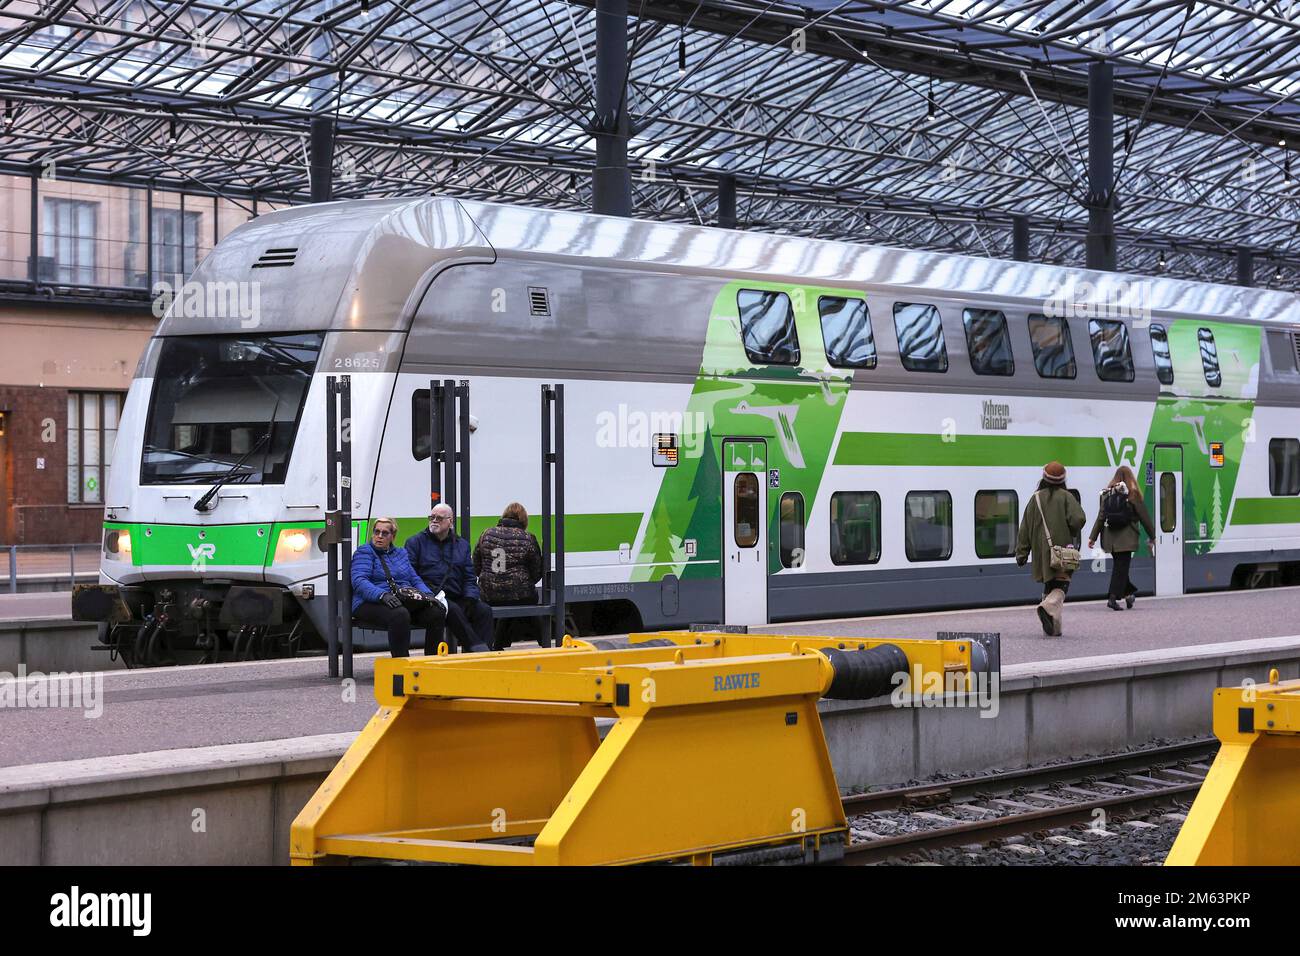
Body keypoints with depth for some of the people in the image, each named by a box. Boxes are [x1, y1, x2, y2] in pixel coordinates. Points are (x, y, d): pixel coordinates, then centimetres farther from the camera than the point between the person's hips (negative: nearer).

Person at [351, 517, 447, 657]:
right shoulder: (364, 552, 3)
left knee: (437, 612, -18)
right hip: (371, 603, -6)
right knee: (400, 614, -38)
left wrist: (427, 594, -2)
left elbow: (415, 579, 21)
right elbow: (359, 581, -13)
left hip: (405, 602, 6)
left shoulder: (400, 553, 24)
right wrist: (383, 595, -31)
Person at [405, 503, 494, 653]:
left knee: (484, 611, -22)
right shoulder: (415, 542, 9)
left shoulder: (462, 544, 21)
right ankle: (476, 647, -37)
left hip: (457, 598, 4)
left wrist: (470, 598, -4)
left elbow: (469, 578, 17)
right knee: (453, 610, -35)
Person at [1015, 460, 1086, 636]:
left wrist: (1021, 553, 9)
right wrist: (1071, 534, 6)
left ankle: (1052, 628, 11)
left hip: (1041, 550, 4)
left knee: (1049, 585, 14)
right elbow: (1078, 519, -16)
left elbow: (1025, 528, 6)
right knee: (1060, 585, -3)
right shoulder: (1066, 497, -3)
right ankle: (1049, 607, -33)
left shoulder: (1035, 498, 7)